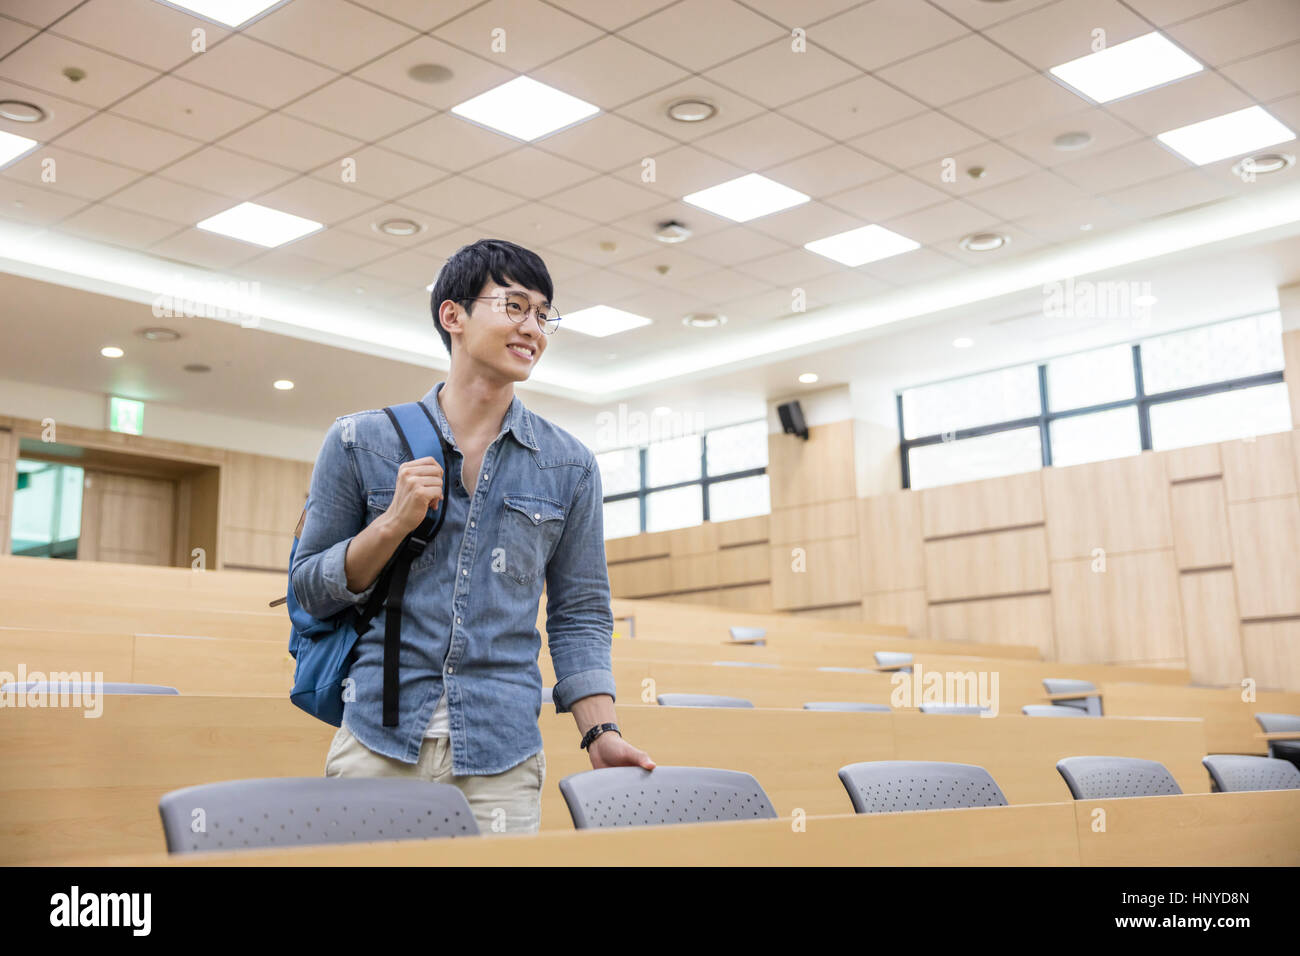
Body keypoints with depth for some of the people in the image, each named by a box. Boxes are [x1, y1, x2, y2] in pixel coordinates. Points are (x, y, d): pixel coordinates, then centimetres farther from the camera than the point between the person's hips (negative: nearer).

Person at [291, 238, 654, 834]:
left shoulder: (569, 466, 7)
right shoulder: (360, 443, 3)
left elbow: (578, 615, 9)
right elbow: (309, 590, 5)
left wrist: (601, 732, -3)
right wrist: (394, 523, -10)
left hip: (501, 761, 1)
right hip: (379, 745, 0)